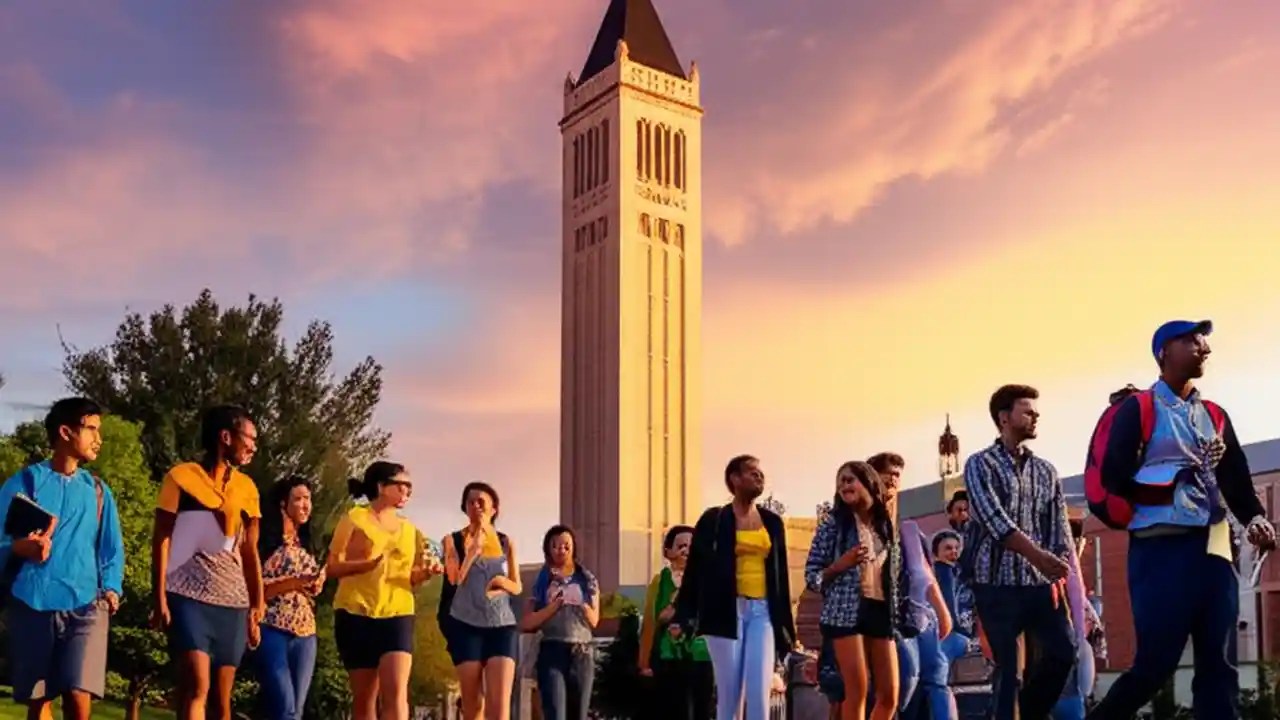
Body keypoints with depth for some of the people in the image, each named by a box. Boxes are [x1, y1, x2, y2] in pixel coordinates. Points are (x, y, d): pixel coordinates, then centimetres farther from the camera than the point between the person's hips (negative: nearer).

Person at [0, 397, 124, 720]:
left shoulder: (97, 489, 16)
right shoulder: (26, 481, 6)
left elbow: (111, 547, 17)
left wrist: (111, 588, 0)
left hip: (85, 605, 1)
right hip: (32, 604, -1)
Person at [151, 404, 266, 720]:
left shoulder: (247, 487, 12)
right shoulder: (181, 477, 0)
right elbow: (161, 540, -1)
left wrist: (258, 608, 11)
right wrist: (159, 598, -9)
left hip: (232, 602, 5)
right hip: (189, 596, -5)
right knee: (196, 687, -18)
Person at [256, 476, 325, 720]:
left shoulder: (305, 545, 19)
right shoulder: (266, 540, -3)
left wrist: (316, 583, 2)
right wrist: (295, 582, -18)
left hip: (305, 633, 7)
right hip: (273, 629, -7)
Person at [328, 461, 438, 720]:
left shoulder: (408, 528, 16)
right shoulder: (355, 518, 2)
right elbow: (332, 567, -4)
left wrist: (425, 572, -4)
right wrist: (369, 562, -21)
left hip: (397, 616, 3)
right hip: (356, 615, -3)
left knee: (396, 692, -14)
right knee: (364, 697, 2)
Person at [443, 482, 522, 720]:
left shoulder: (506, 543, 10)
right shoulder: (454, 541, 5)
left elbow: (518, 588, 12)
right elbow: (454, 580, -7)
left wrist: (503, 582, -9)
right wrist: (474, 548, -12)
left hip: (502, 625, 1)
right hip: (466, 625, -1)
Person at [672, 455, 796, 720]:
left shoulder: (772, 522, 13)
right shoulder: (714, 520, 0)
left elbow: (780, 574, 15)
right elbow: (694, 570, 0)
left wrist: (785, 625, 13)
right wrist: (681, 618, -6)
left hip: (762, 612, 3)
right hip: (726, 612, -3)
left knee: (760, 694, -5)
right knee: (729, 694, 0)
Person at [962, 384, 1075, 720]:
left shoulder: (1045, 470, 13)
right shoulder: (980, 464, -2)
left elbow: (1058, 526, 8)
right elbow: (994, 520, -16)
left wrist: (1057, 572, -7)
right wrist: (1038, 556, -28)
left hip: (1039, 582, 5)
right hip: (997, 582, -5)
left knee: (1064, 651, 0)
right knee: (1007, 666, -4)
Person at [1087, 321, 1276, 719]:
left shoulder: (1214, 415, 17)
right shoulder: (1138, 409, -1)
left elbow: (1236, 478, 13)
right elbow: (1114, 477, -8)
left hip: (1213, 548, 6)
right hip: (1161, 548, -6)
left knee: (1219, 665, 4)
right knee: (1155, 662, -7)